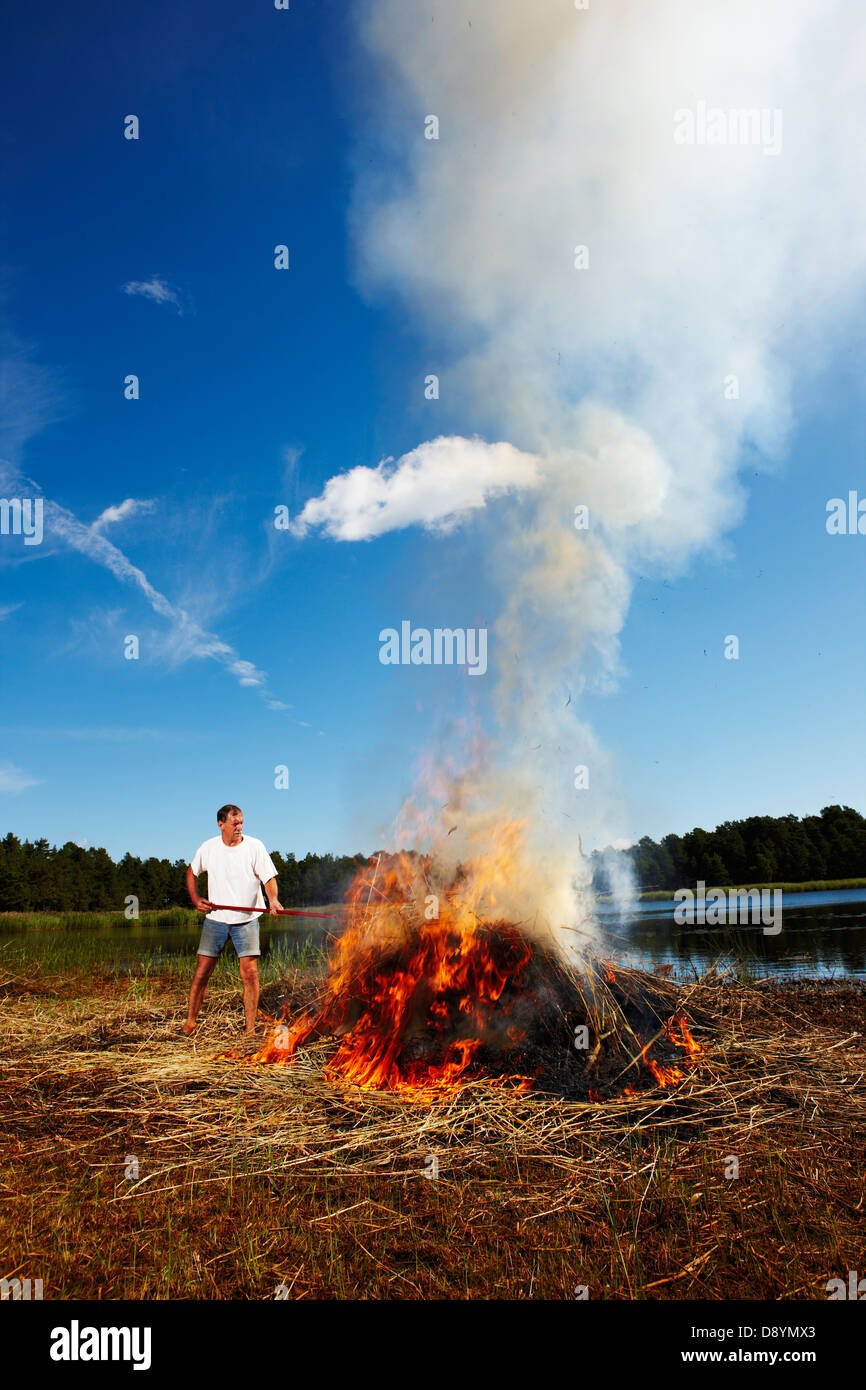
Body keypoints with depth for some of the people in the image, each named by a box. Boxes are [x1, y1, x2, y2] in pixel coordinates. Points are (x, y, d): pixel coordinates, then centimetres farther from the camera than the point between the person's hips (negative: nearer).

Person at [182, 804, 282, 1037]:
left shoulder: (255, 847, -4)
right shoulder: (208, 848, 2)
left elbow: (269, 878, -7)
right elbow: (191, 872, 19)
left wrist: (273, 899, -26)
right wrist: (196, 900, 5)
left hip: (246, 919, -2)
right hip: (215, 918, 2)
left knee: (250, 972, -6)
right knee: (202, 971, 1)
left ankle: (250, 1029, 2)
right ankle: (190, 1021, 18)